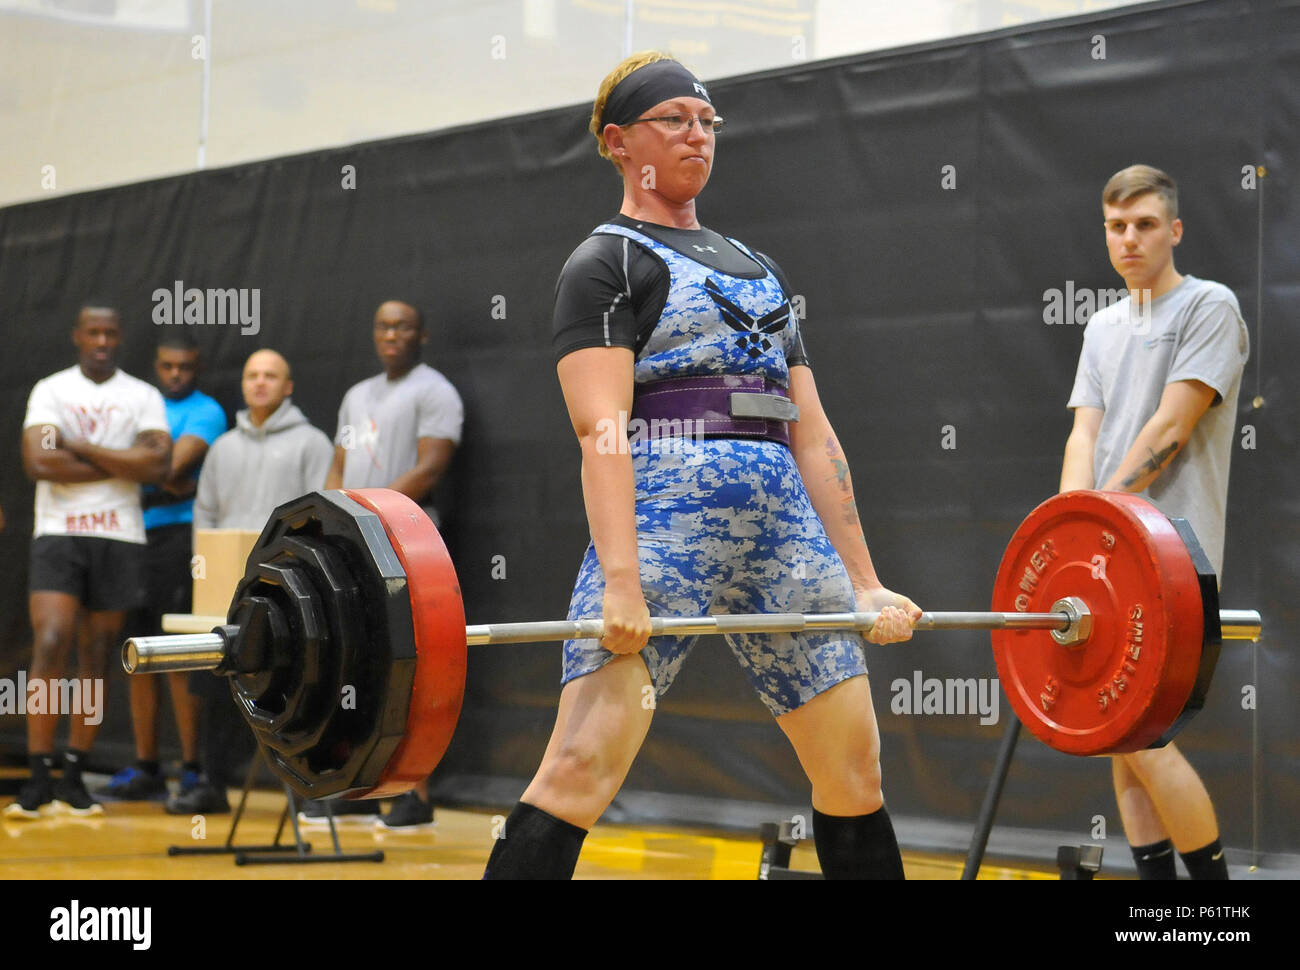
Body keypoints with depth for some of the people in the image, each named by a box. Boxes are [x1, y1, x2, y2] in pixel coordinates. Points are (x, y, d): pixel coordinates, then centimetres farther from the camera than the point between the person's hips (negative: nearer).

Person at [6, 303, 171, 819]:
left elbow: (158, 465, -8)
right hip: (58, 532, -2)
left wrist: (80, 447, -8)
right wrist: (120, 465, -8)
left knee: (97, 657, 4)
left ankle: (73, 779, 10)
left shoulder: (143, 396, 8)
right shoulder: (50, 390, 5)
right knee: (49, 646, -14)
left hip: (119, 538, 2)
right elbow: (38, 462, -11)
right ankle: (38, 780, -10)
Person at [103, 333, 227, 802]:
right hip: (133, 538, 7)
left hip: (180, 533, -7)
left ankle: (192, 769, -7)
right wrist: (168, 484, -9)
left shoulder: (205, 412, -1)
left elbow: (176, 466, -13)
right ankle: (145, 767, 14)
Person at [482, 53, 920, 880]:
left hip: (787, 528, 7)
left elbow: (812, 434, 20)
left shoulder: (758, 269, 24)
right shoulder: (606, 263, 4)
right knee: (581, 768, -17)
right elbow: (602, 429, -10)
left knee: (855, 772, 9)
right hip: (666, 522, -7)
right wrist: (620, 581, -23)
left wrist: (864, 583, 13)